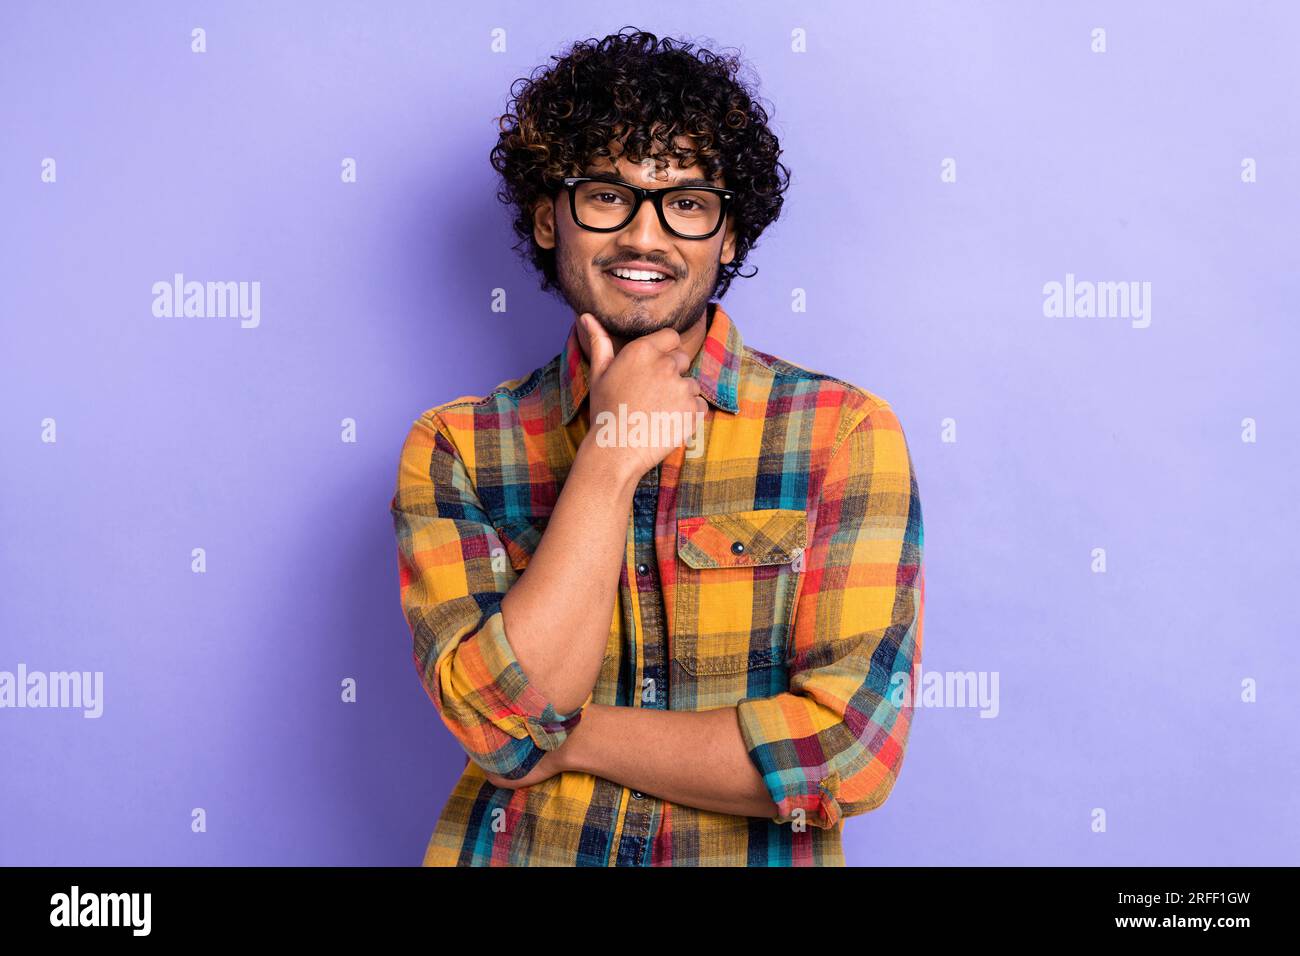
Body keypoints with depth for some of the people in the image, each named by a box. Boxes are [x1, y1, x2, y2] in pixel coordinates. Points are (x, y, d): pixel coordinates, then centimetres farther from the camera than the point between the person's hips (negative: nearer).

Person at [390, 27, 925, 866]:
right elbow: (503, 724, -11)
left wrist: (562, 733, -9)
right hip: (517, 848, 2)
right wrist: (612, 456, -15)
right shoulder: (456, 449, -1)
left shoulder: (846, 431, -5)